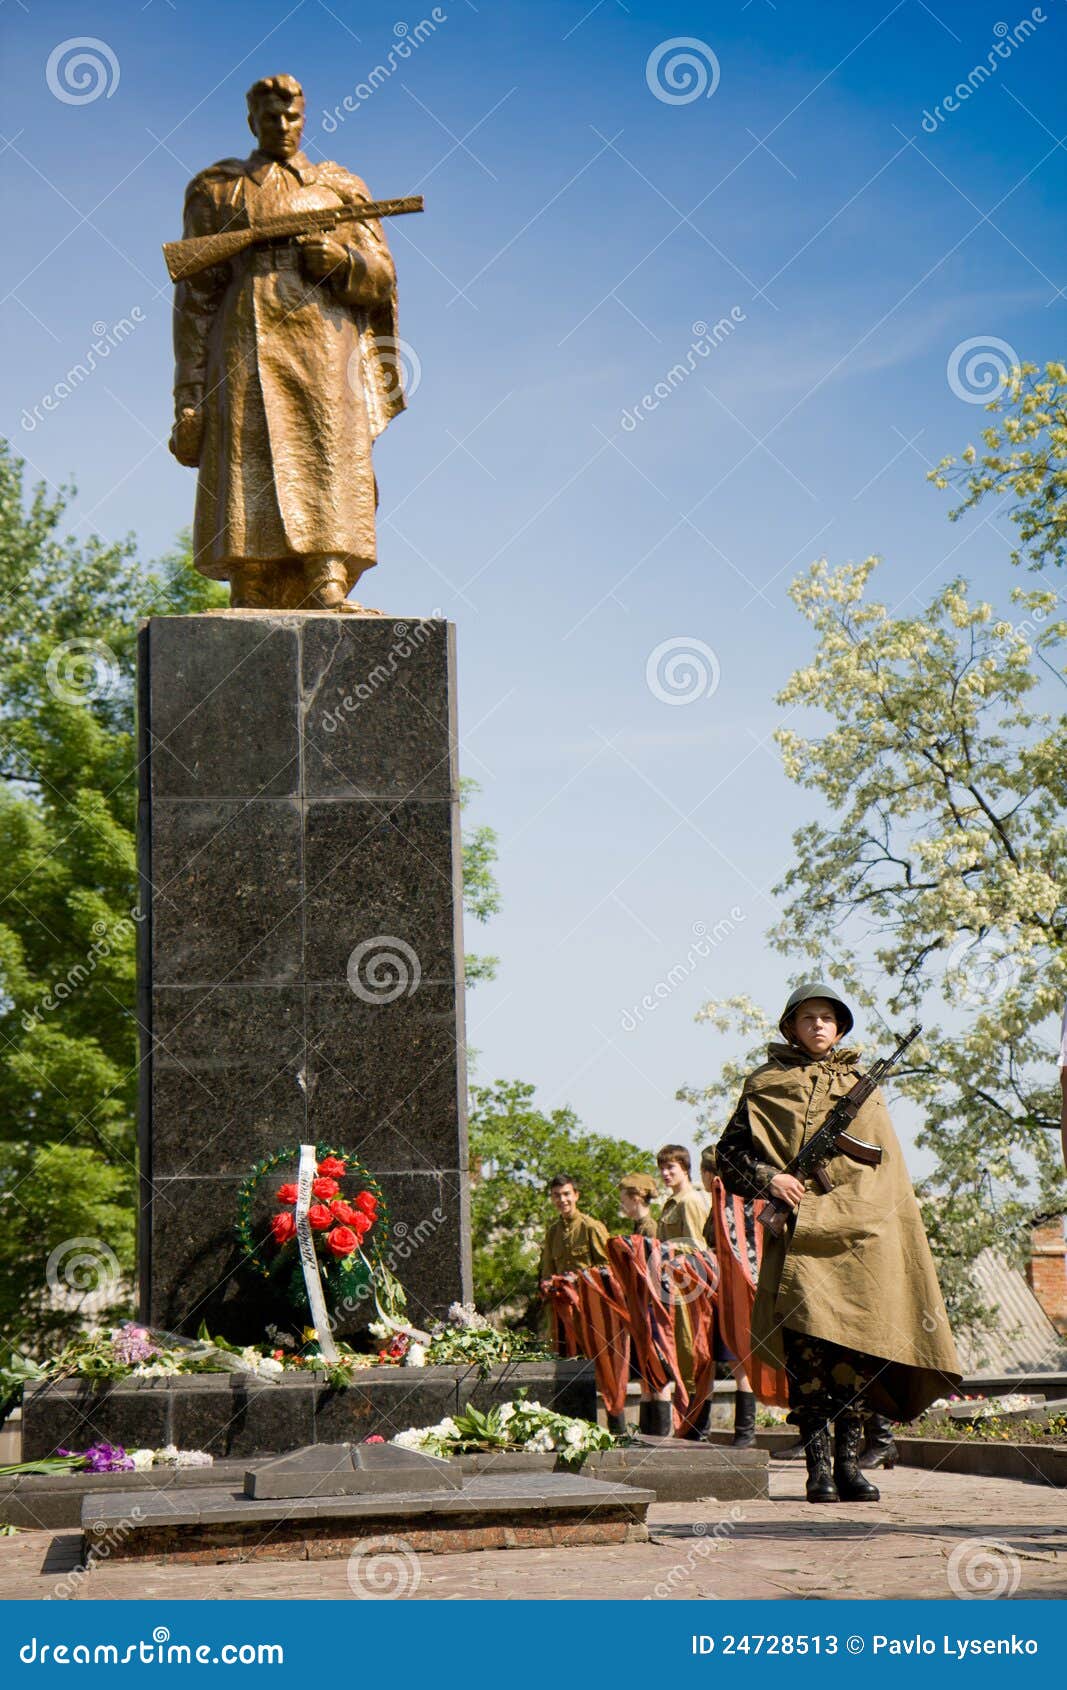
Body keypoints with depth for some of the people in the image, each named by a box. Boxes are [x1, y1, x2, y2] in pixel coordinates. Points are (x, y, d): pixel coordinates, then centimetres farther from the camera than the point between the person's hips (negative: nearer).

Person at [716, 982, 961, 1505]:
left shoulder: (861, 1085, 20)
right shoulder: (765, 1085, 13)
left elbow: (887, 1168, 18)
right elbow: (729, 1153, 11)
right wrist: (768, 1179, -7)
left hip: (857, 1231, 2)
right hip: (797, 1232, -2)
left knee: (856, 1344, -5)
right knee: (805, 1343, -11)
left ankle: (849, 1462, 0)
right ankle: (818, 1465, -9)